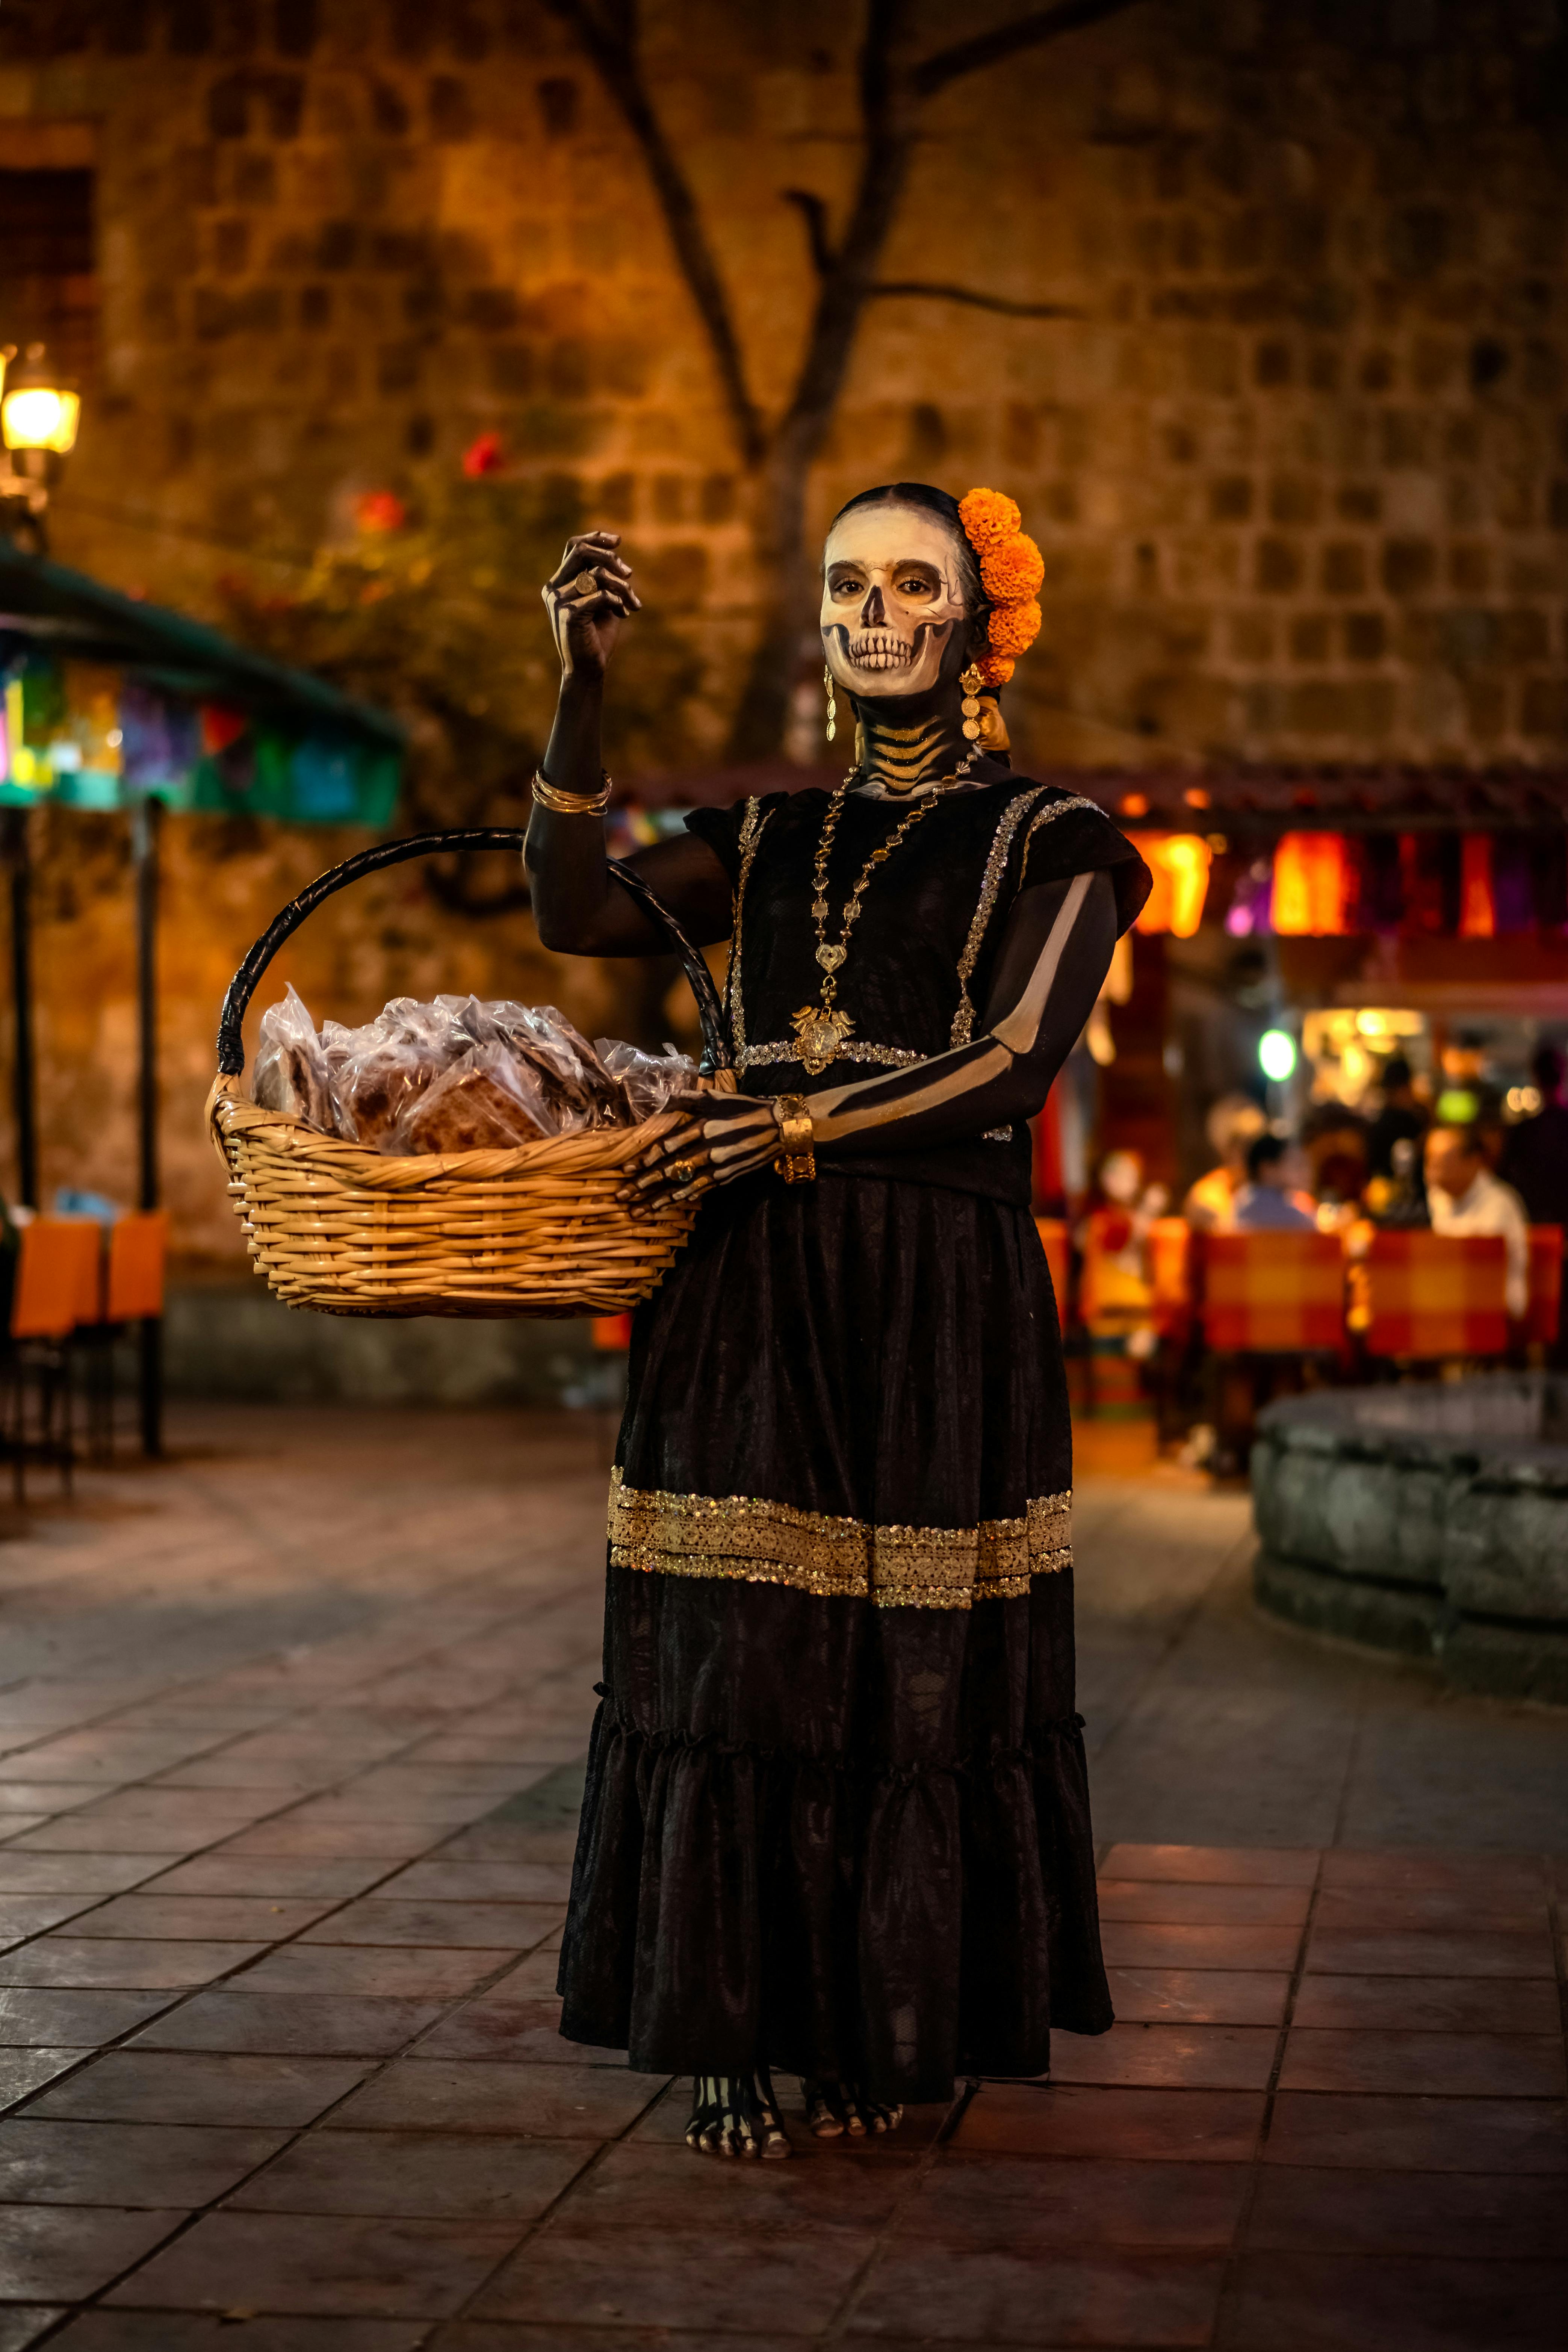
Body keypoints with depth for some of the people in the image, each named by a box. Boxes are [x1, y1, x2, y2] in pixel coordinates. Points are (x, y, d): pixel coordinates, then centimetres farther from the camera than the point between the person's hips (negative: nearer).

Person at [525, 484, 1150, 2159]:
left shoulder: (1046, 844, 5)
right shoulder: (768, 844, 18)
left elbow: (1013, 1065, -8)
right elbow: (577, 915, 2)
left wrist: (802, 1129, -19)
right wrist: (583, 696, -8)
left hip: (941, 1295, -3)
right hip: (748, 1295, 3)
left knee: (919, 1674, -2)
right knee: (733, 1658, -1)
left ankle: (884, 2034, 10)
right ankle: (734, 2036, 7)